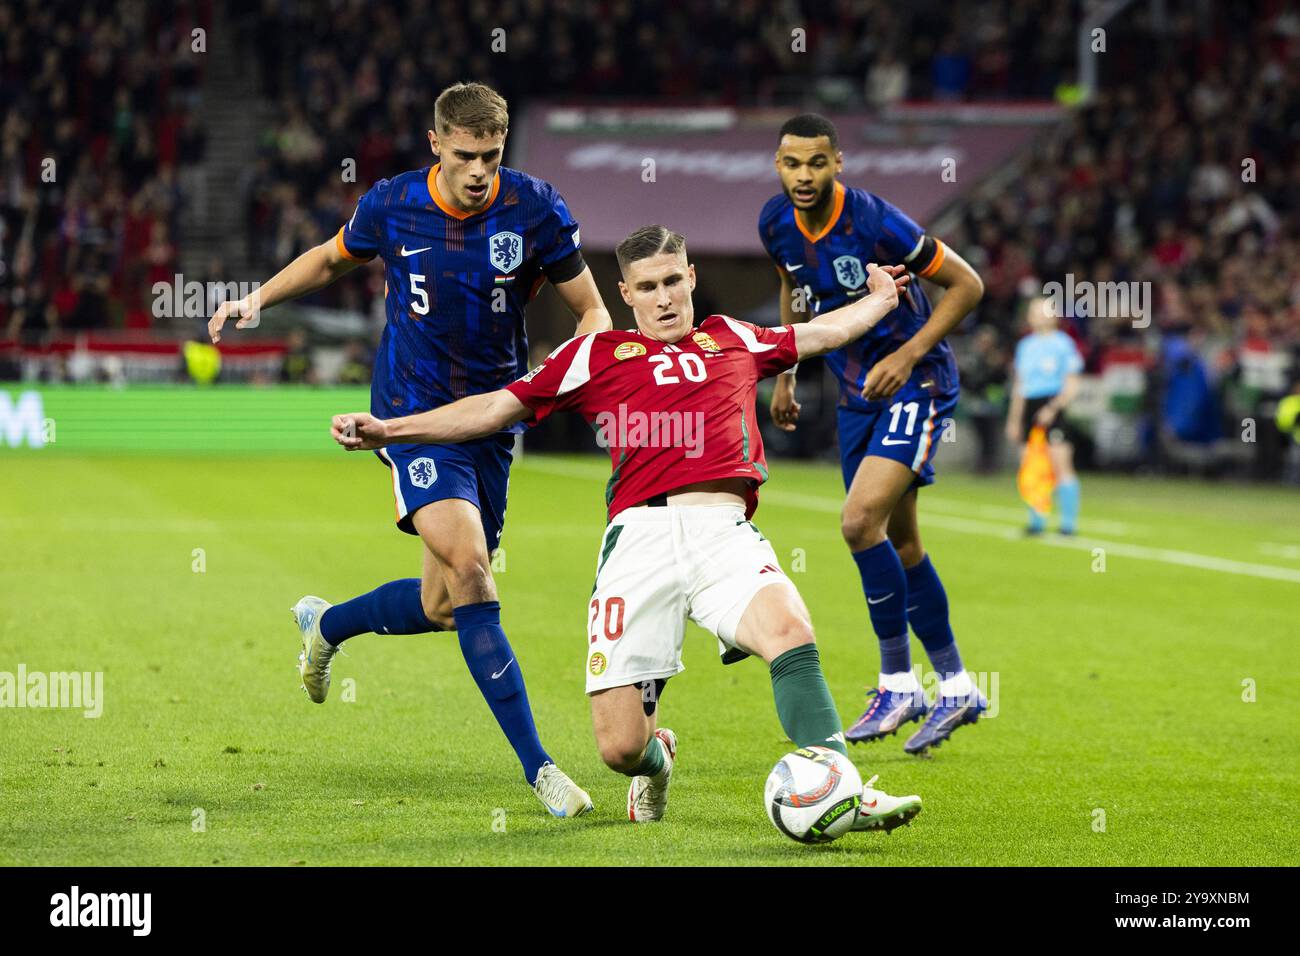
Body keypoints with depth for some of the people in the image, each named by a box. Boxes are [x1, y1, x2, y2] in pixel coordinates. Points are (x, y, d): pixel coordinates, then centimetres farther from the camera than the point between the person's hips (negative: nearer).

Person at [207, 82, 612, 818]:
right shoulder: (394, 205, -7)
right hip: (413, 412, -3)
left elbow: (592, 310, -1)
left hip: (493, 418, 3)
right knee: (470, 568, -23)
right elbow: (333, 259, 15)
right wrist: (257, 300, 4)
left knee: (445, 605, 9)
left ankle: (327, 624, 43)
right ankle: (538, 767, -22)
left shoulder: (536, 209, -9)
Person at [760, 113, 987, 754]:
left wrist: (908, 354, -20)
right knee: (898, 543, 10)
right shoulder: (777, 225, -3)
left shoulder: (875, 223, -23)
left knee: (861, 521, -21)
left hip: (914, 384, -7)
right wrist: (786, 375, 16)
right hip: (856, 392, 7)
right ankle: (956, 687, 21)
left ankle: (897, 683, -9)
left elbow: (966, 284, -14)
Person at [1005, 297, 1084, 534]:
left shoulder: (1063, 344, -2)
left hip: (1054, 408, -6)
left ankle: (1069, 521, -10)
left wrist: (1052, 408, -16)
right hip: (1028, 408, 6)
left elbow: (1072, 385, -5)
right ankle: (1036, 521, 11)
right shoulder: (1025, 346, 16)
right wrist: (1013, 419, 20)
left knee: (1061, 466, -11)